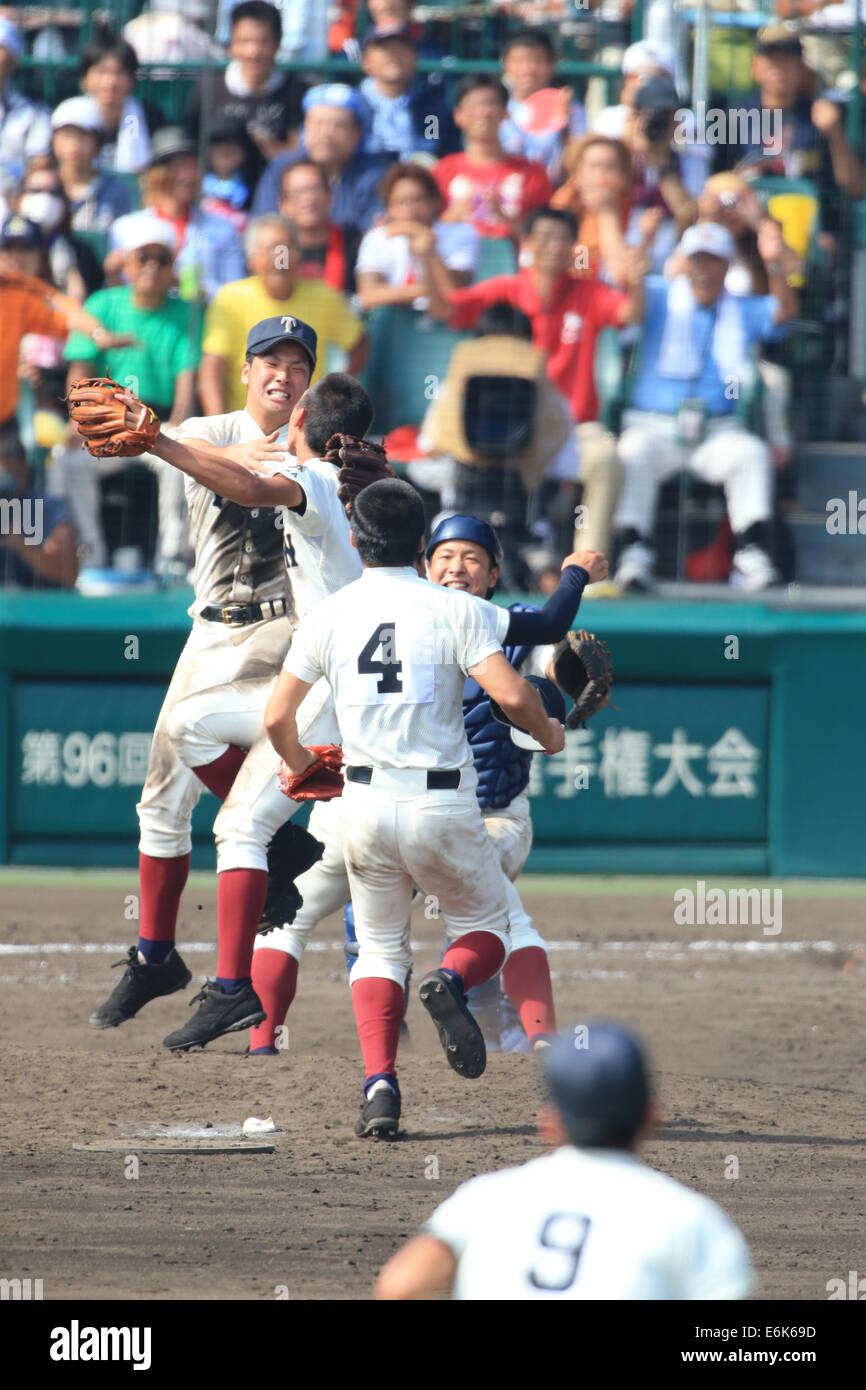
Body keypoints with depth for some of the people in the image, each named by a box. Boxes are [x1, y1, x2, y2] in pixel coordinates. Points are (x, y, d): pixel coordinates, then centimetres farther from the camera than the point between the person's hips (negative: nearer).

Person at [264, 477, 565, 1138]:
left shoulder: (327, 615, 3)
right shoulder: (456, 610, -5)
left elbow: (278, 717, 3)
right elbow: (512, 694, -17)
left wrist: (297, 759, 25)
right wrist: (547, 733, 5)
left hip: (366, 804, 2)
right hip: (444, 805, -2)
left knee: (379, 949, 16)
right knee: (486, 928, 18)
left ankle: (380, 1087, -6)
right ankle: (451, 982, -19)